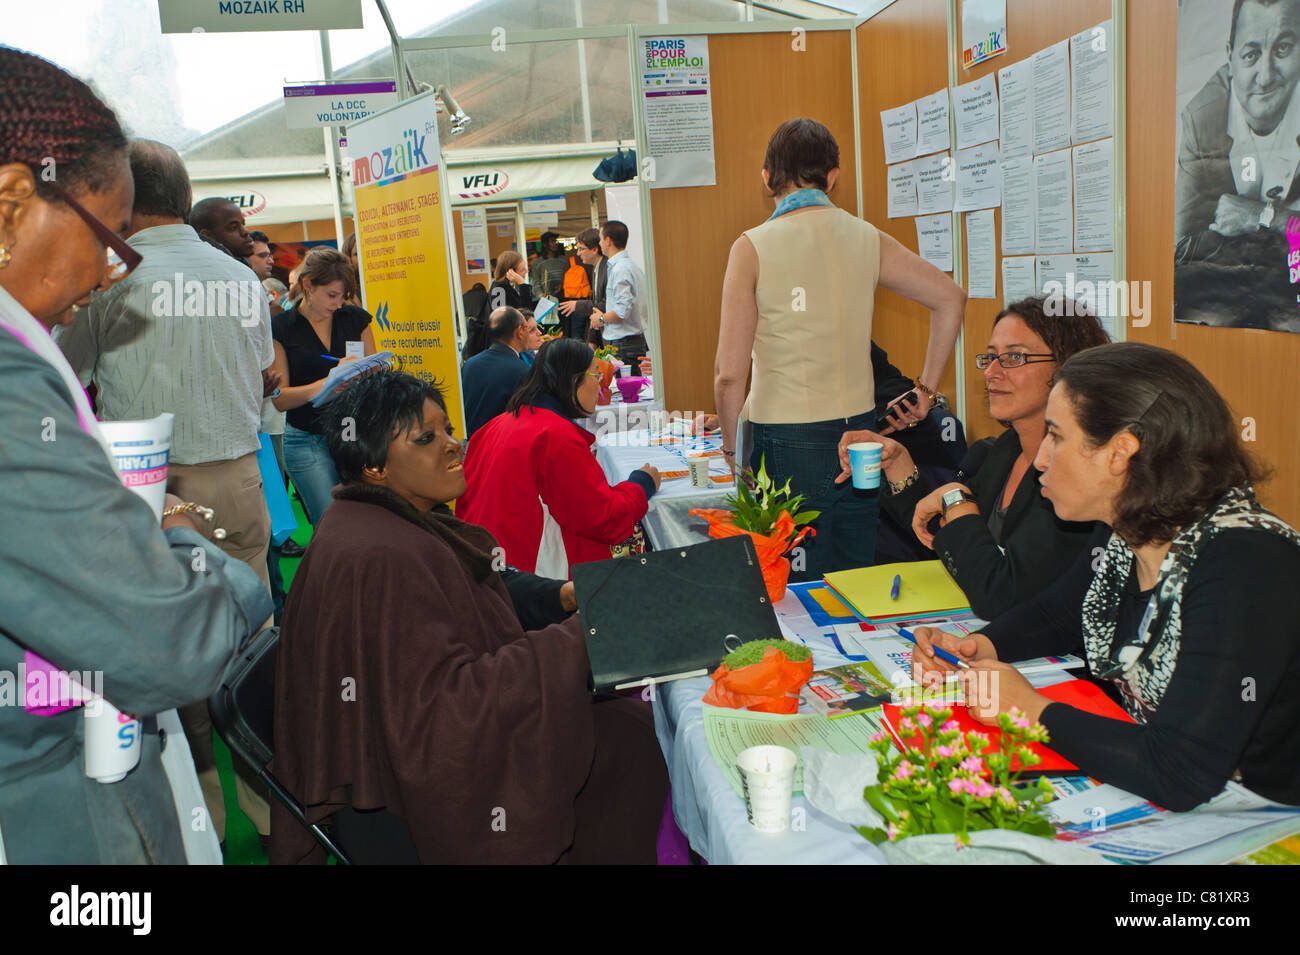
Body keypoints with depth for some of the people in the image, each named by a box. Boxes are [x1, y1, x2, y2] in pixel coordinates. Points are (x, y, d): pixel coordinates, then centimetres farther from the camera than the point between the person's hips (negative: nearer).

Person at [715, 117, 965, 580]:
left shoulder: (753, 248, -8)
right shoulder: (867, 238, 3)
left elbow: (729, 374, -12)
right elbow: (950, 297, 5)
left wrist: (732, 443, 2)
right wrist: (927, 389, 11)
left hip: (785, 441, -4)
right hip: (859, 431, 4)